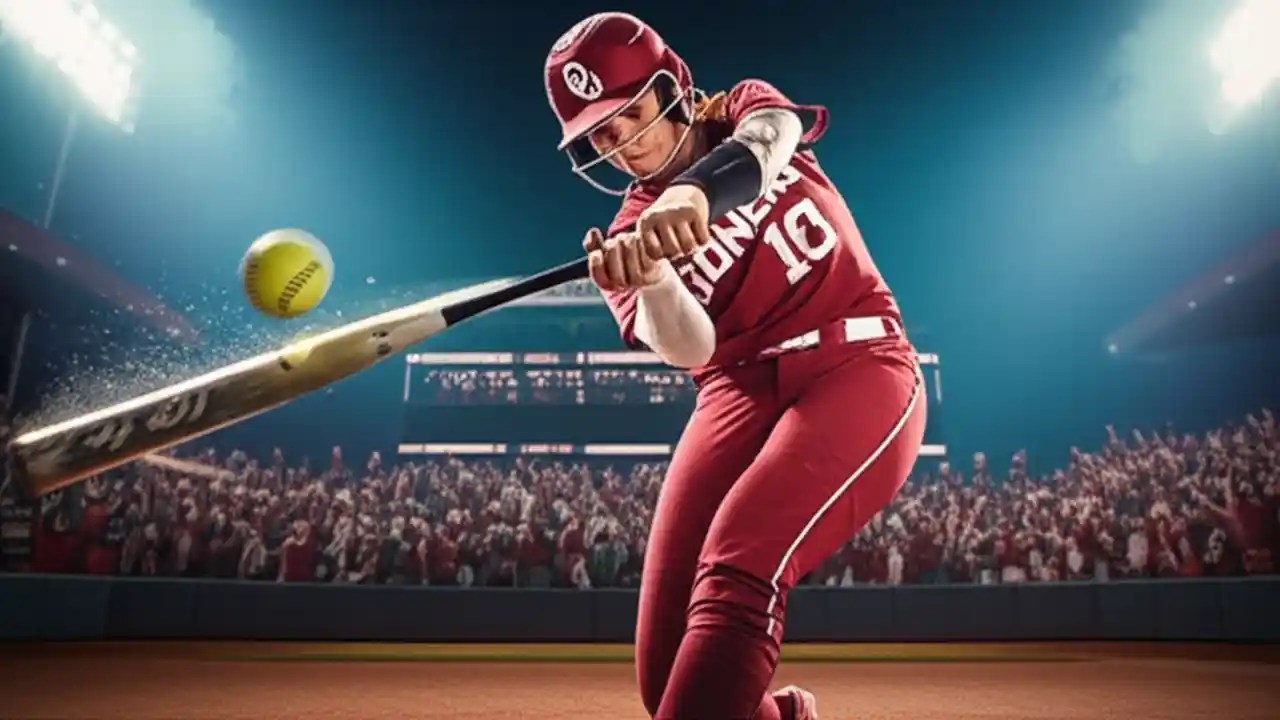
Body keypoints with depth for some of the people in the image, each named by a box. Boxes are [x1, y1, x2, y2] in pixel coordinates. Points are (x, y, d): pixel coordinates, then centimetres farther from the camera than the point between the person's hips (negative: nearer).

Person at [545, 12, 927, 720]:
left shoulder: (746, 108, 12)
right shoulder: (628, 234, 9)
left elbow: (766, 139, -16)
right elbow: (687, 349, -11)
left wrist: (690, 190, -36)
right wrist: (650, 274, -32)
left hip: (857, 362, -2)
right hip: (741, 390, 2)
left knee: (735, 566, -30)